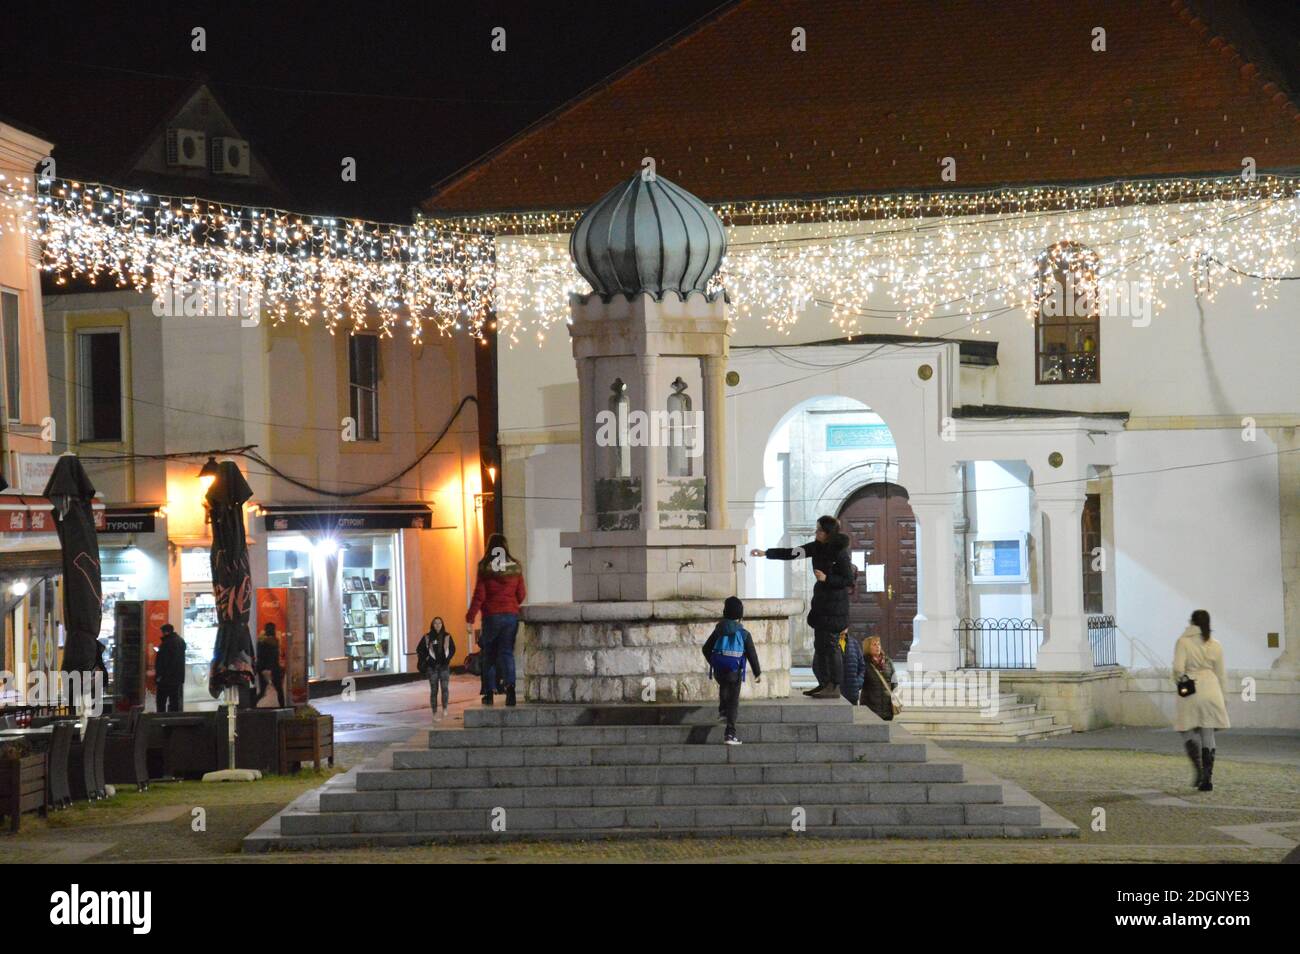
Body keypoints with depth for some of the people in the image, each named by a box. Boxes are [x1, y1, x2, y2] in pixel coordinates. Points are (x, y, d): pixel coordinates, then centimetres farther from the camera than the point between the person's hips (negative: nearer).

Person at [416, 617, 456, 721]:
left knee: (445, 688, -13)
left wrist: (447, 658, 2)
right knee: (433, 690, 0)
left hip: (444, 666, 0)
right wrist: (425, 659, 0)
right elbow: (419, 650, 8)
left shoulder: (447, 637, 3)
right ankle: (435, 713, 4)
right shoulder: (427, 637, 1)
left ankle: (445, 709, 6)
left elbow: (452, 649, 13)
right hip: (432, 667, 0)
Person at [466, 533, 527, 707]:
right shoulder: (515, 567, 1)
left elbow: (479, 595, -7)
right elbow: (521, 595, 6)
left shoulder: (485, 568, -6)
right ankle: (510, 684, -21)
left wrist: (471, 617, -1)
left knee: (489, 654, 10)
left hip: (491, 616, -2)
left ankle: (489, 692, 9)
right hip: (511, 614, 2)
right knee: (507, 653, 1)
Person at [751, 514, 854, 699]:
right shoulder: (817, 547, 6)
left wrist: (826, 579, -21)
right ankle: (824, 683, 18)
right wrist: (765, 553, 4)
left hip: (835, 604, -8)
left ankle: (835, 687, -3)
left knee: (830, 644, -7)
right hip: (821, 600, 8)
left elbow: (849, 580, -14)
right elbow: (792, 553, 8)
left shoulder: (840, 553, -16)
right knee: (820, 644, 11)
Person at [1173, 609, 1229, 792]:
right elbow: (1221, 674, 8)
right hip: (1211, 689, 3)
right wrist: (1221, 697, 18)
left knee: (1189, 731, 10)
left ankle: (1198, 768, -11)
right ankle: (1207, 778, 5)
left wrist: (1179, 683, 7)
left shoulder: (1183, 642, -4)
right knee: (1208, 735, 8)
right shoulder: (1215, 645, 5)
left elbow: (1178, 668, -13)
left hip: (1190, 692, -3)